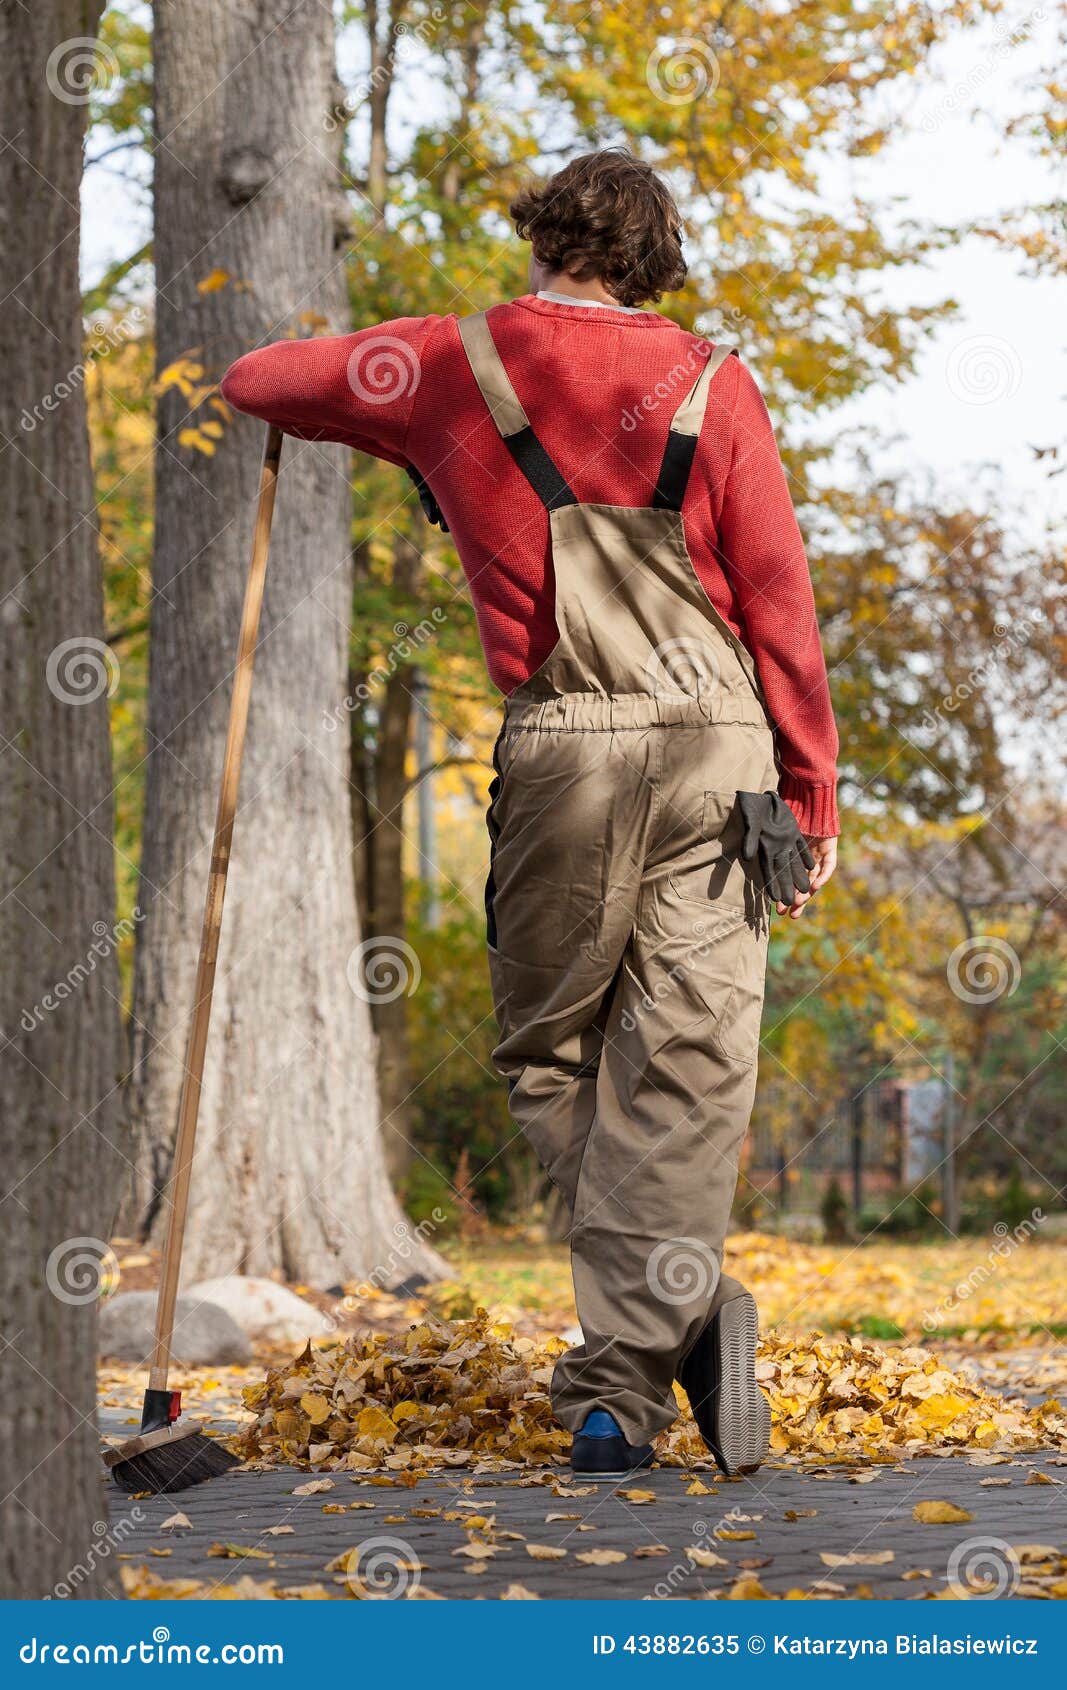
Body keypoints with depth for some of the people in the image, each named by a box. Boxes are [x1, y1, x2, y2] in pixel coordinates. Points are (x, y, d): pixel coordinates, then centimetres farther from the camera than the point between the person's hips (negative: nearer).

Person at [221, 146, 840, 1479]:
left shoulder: (458, 365, 8)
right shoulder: (709, 382, 7)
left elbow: (254, 382, 21)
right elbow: (780, 608, 3)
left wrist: (397, 422, 41)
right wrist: (811, 800, 9)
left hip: (561, 747, -1)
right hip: (719, 752, 1)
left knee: (548, 1055, 12)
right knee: (681, 1067, 1)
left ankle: (682, 1301, -6)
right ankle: (616, 1388, -8)